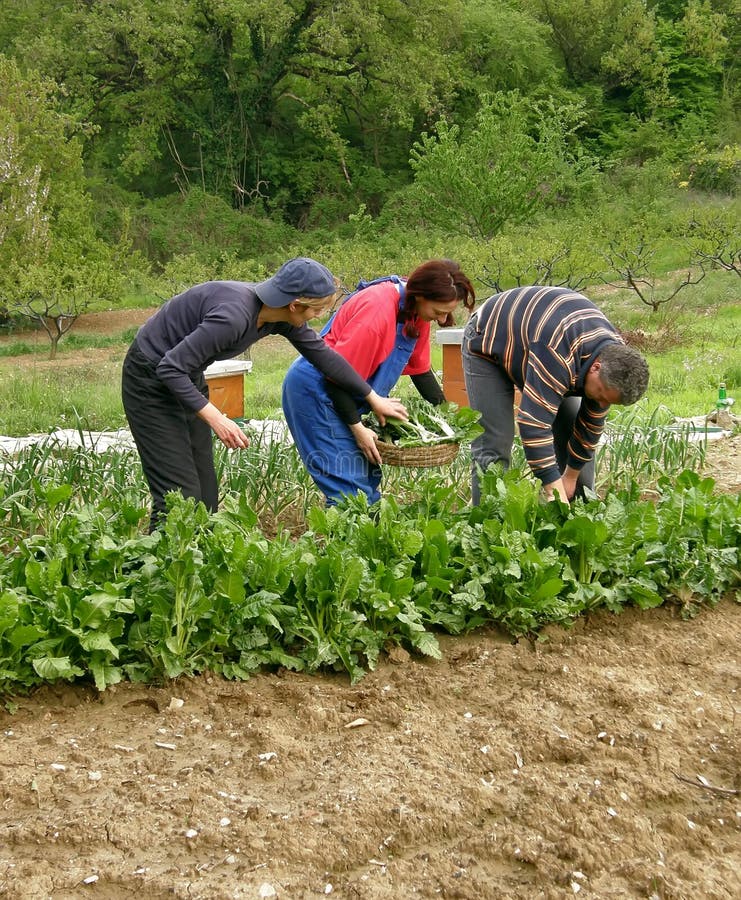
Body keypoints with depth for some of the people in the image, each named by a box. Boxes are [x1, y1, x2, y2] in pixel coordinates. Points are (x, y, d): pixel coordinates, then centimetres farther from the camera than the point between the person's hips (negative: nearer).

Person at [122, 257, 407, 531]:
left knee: (206, 494, 8)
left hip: (186, 378, 9)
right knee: (181, 494, -12)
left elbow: (322, 354, 8)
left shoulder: (281, 316, -8)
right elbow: (170, 368, -30)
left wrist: (374, 399, 16)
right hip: (152, 377, -9)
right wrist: (216, 419, -31)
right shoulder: (234, 315, -34)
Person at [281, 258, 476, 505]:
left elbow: (419, 369, 12)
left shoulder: (417, 310, -2)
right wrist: (357, 427, -20)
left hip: (345, 395, 9)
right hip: (317, 391, -9)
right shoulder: (378, 309, -29)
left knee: (368, 476, 8)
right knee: (348, 484, -13)